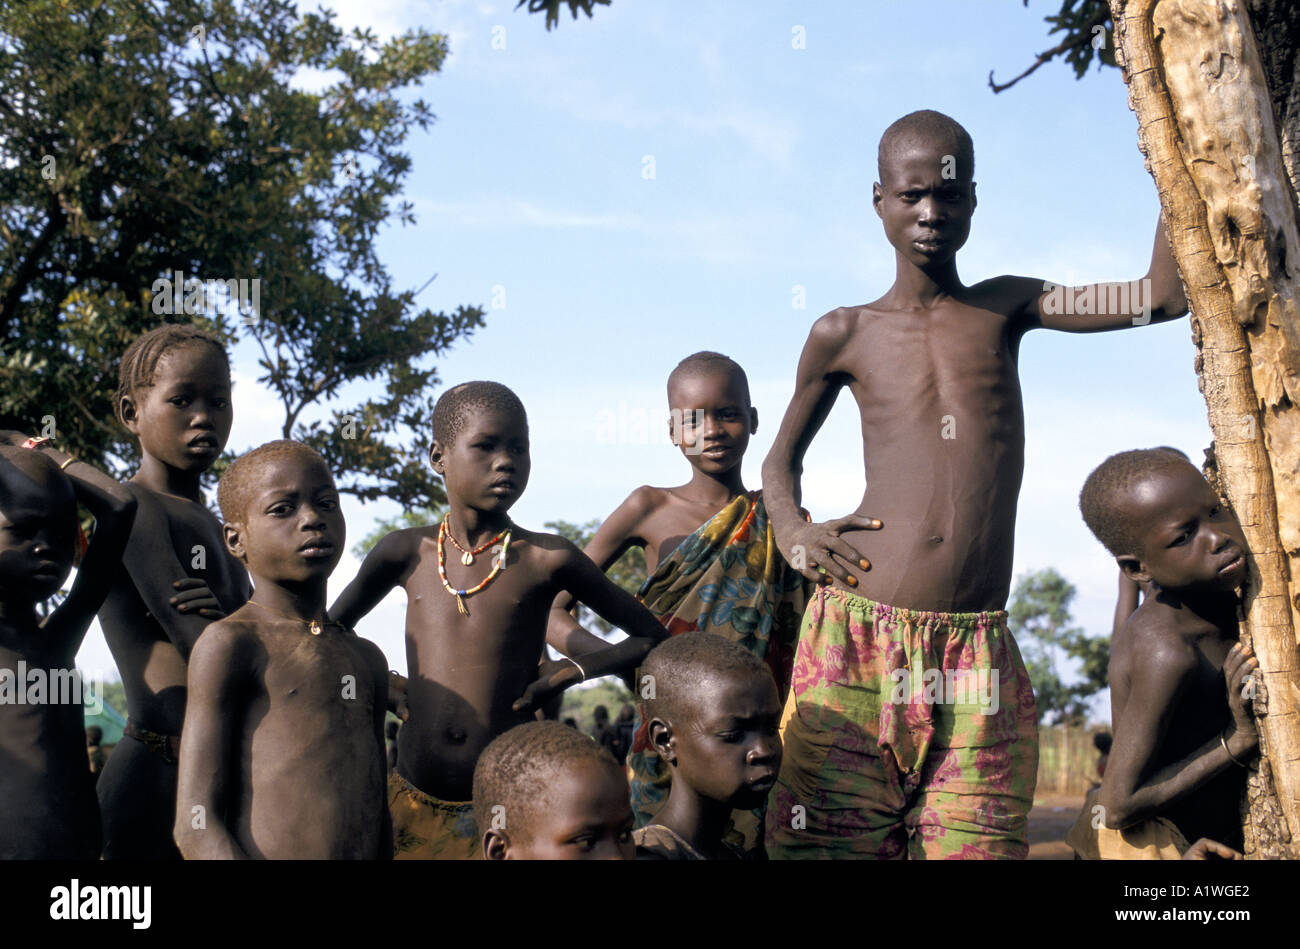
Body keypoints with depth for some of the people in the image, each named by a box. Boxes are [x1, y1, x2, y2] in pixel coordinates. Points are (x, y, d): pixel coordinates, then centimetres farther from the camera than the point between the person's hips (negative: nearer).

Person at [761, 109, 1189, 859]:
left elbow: (1164, 296, 1)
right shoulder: (845, 336, 10)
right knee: (828, 843, -3)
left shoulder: (1007, 309, 12)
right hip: (857, 637, -1)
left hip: (978, 655, 1)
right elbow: (783, 457, 24)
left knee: (976, 845, -1)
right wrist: (791, 530, 4)